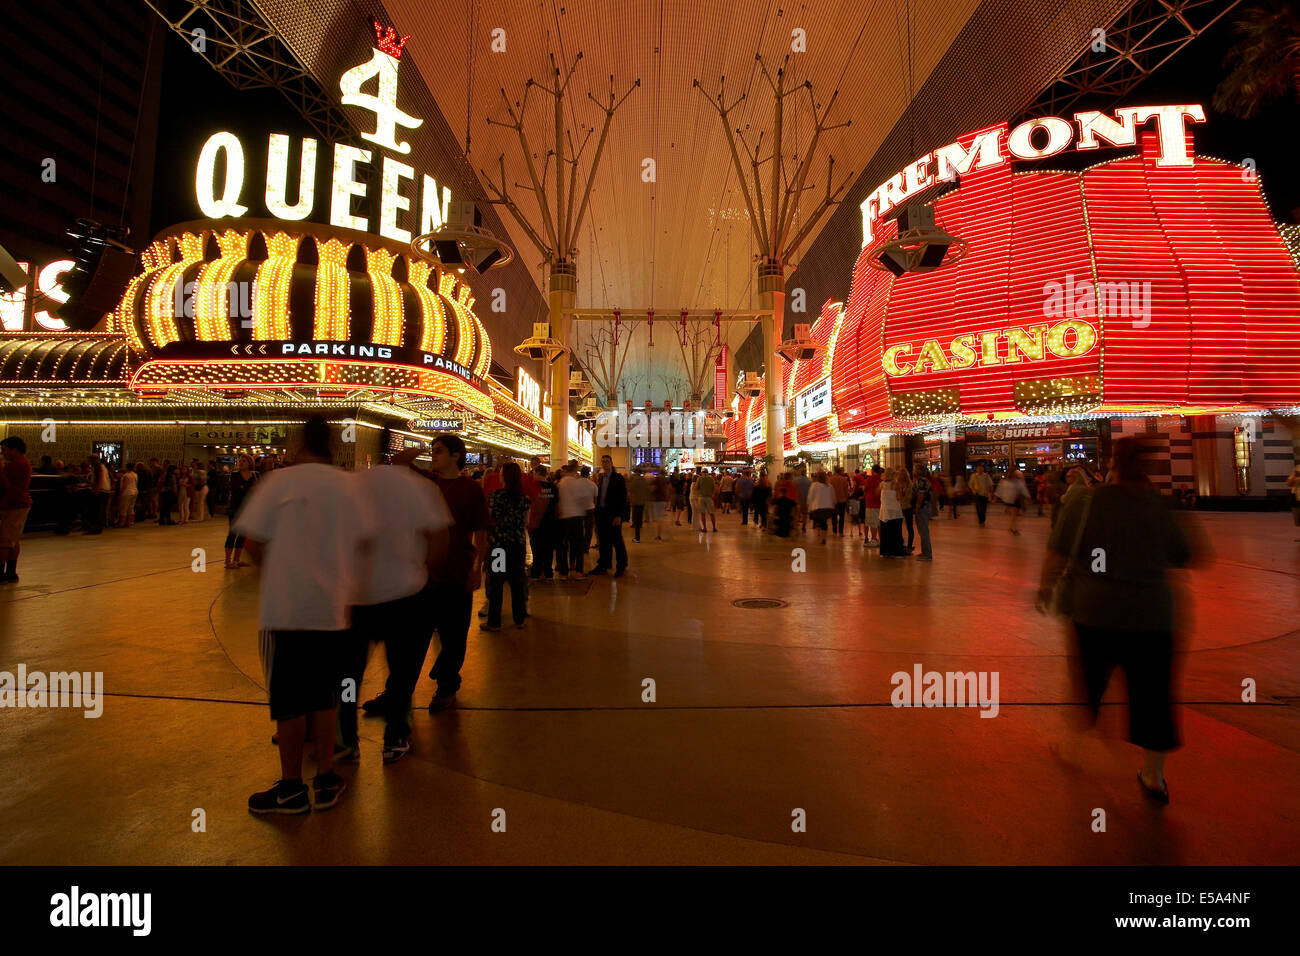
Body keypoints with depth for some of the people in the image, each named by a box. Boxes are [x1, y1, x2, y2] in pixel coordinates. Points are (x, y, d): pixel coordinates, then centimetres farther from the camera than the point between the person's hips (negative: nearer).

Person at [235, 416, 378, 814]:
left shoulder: (278, 482, -7)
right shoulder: (349, 485, 1)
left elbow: (253, 544, -5)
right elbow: (364, 539, 5)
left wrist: (273, 570, 14)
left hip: (285, 607, -3)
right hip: (334, 606, 3)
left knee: (289, 701, 9)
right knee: (324, 697, 16)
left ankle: (291, 788, 21)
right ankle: (326, 780, 24)